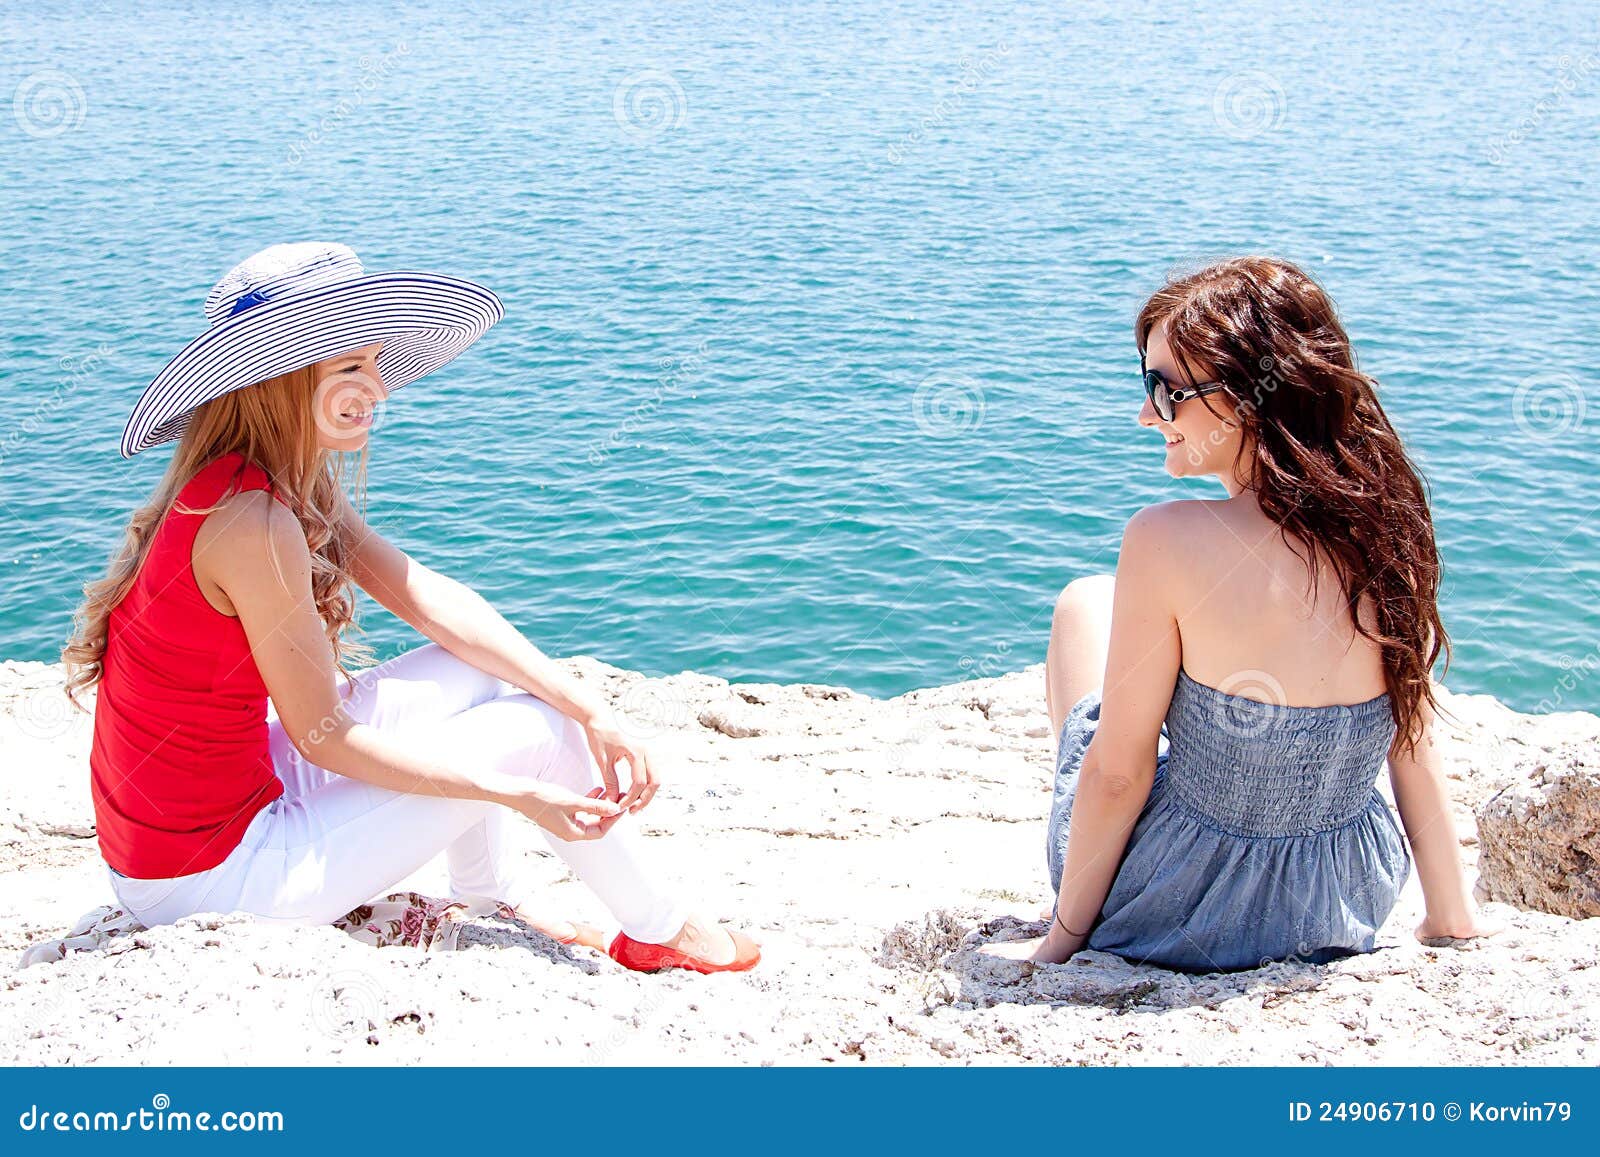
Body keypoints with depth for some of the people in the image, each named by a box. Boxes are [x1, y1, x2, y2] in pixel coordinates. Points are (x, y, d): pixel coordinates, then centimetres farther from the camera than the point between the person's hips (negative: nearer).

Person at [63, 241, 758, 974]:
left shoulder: (297, 489, 3)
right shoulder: (252, 523, -26)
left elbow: (429, 597, 1)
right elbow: (323, 737, -20)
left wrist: (592, 712, -6)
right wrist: (519, 794, -14)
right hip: (203, 879, -9)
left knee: (480, 668, 10)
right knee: (531, 729, -4)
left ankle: (490, 898, 24)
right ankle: (660, 933, 18)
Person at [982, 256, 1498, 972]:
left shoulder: (1169, 542, -26)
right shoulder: (1387, 527, -10)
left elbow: (1117, 774, -19)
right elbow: (1414, 737, -1)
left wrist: (1060, 940, -6)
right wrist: (1453, 915, 13)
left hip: (1184, 922, -5)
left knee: (1085, 604, 17)